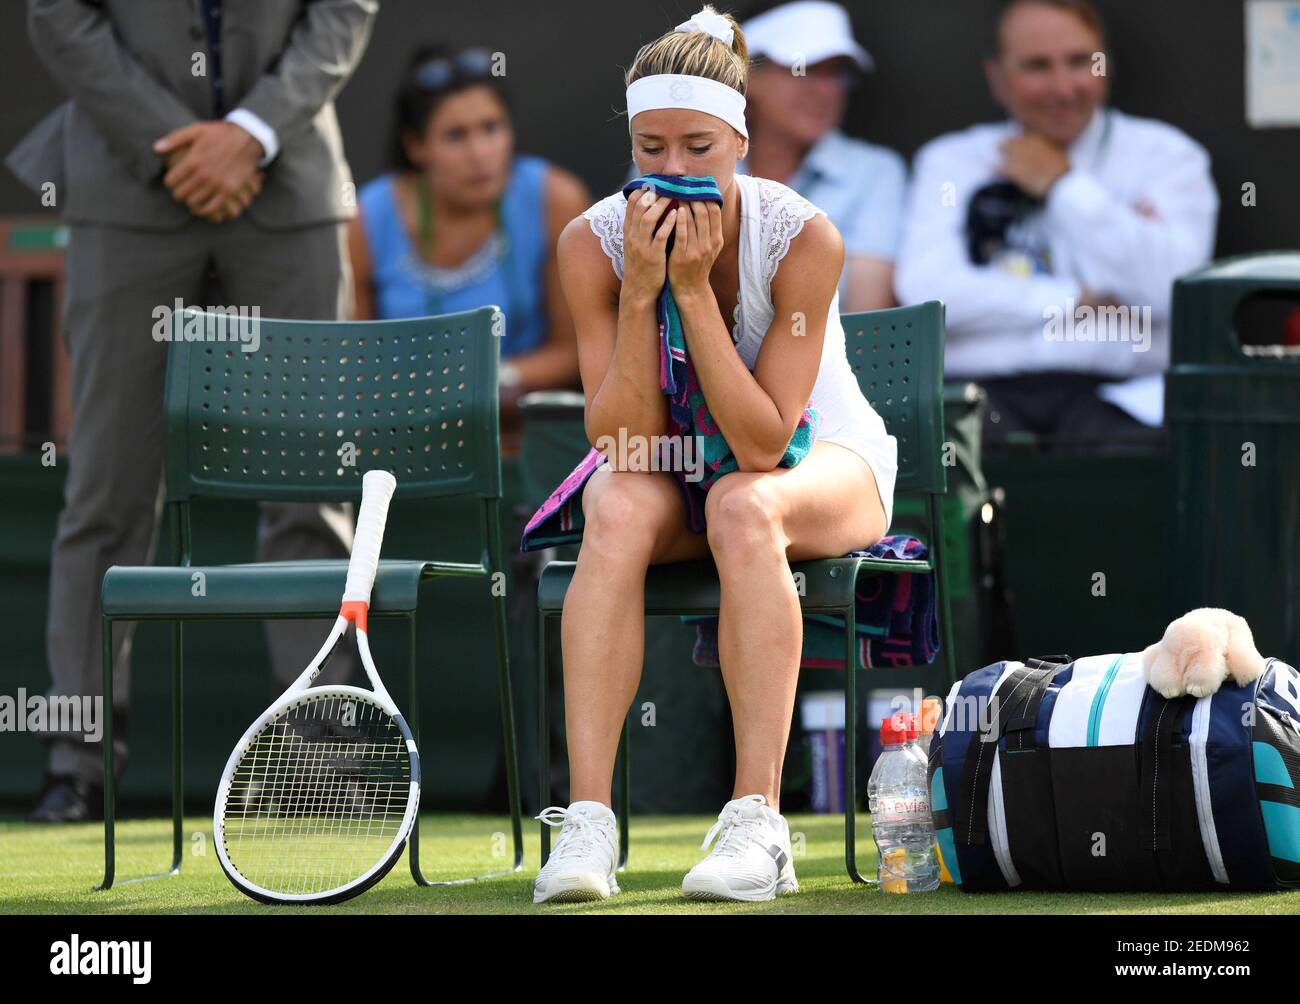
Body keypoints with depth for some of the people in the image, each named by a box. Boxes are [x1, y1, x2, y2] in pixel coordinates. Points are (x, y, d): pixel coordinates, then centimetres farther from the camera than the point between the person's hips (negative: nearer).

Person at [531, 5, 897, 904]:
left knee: (743, 504, -37)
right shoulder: (594, 243, -15)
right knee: (619, 511, -33)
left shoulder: (804, 238, -23)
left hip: (825, 464, -2)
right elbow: (622, 441, -18)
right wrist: (639, 295, -30)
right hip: (670, 465, 2)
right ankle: (587, 821, -38)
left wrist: (695, 290, -33)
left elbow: (763, 441, -26)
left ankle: (758, 822, -39)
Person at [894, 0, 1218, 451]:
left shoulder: (1164, 155, 14)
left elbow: (1167, 288, -4)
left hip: (1115, 390, 0)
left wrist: (1065, 188, 1)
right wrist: (1079, 302, -3)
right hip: (983, 387, 0)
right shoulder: (951, 162, 16)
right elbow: (927, 291, -2)